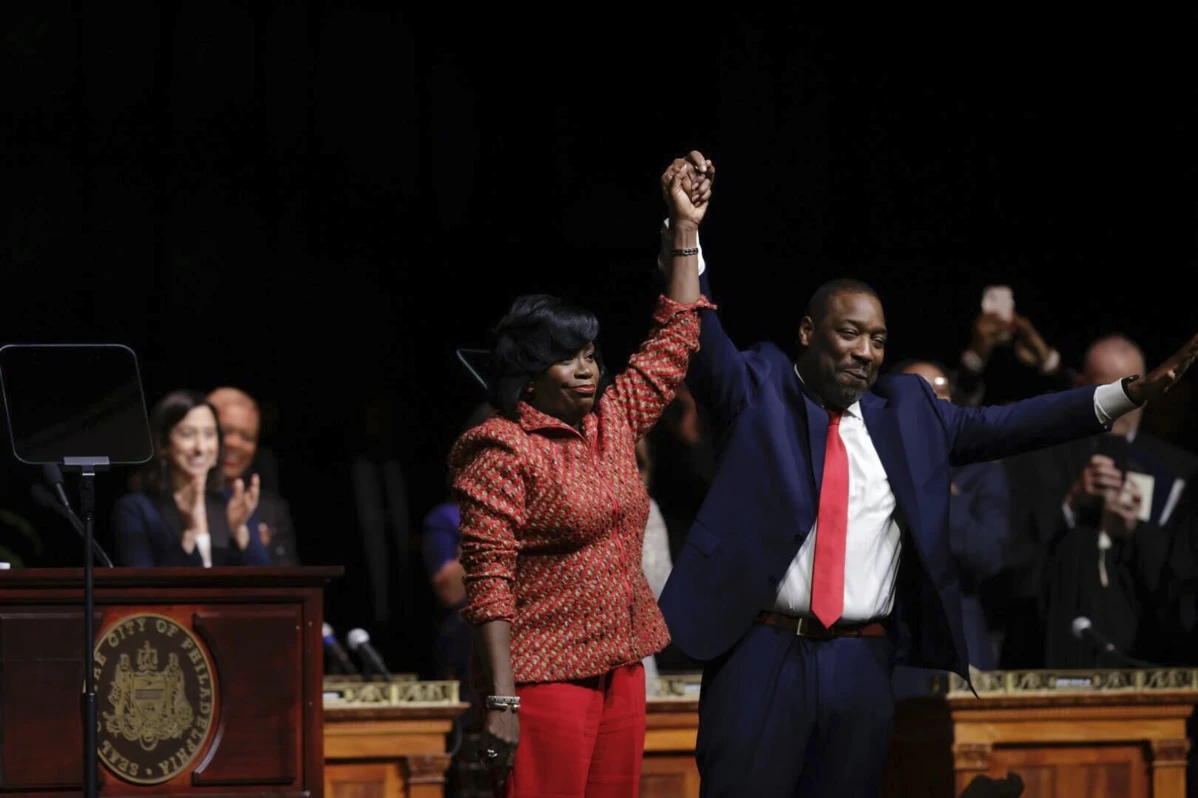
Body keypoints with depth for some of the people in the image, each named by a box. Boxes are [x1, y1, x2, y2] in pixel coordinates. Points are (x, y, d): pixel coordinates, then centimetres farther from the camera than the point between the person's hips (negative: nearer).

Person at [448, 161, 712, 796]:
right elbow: (488, 581, -15)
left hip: (620, 667, 7)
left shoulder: (613, 422, 13)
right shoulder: (503, 452, -9)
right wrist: (501, 702, -21)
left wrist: (687, 229, 23)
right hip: (546, 677, -7)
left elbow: (673, 340, 24)